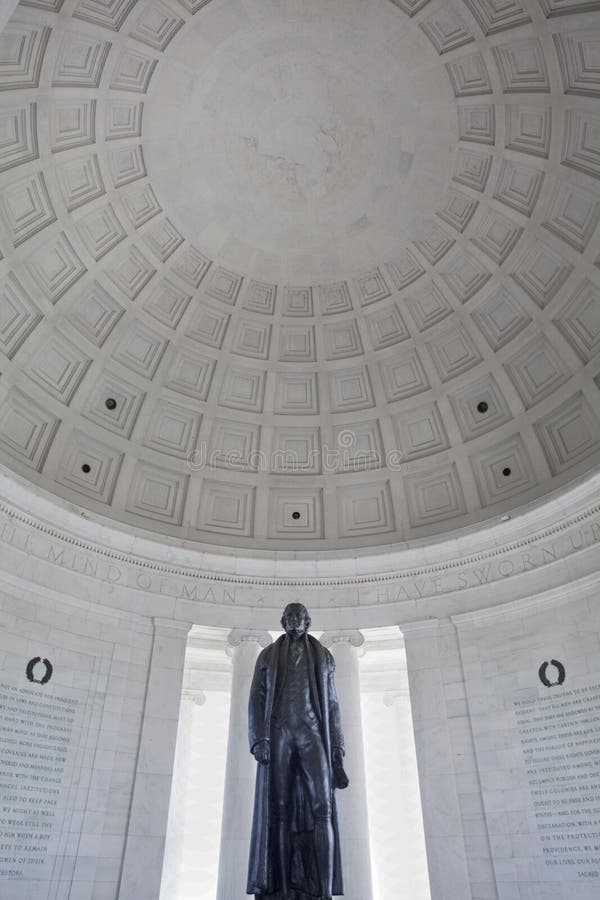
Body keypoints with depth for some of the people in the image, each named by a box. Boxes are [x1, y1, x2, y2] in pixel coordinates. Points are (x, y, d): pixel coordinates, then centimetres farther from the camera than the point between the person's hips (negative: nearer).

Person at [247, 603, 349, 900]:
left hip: (312, 733, 0)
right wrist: (258, 739, -11)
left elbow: (331, 705, 14)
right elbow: (256, 699, 6)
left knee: (322, 808, -15)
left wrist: (337, 750, 3)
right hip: (278, 733, 0)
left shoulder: (323, 656, 17)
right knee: (278, 811, -7)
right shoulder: (267, 655, 15)